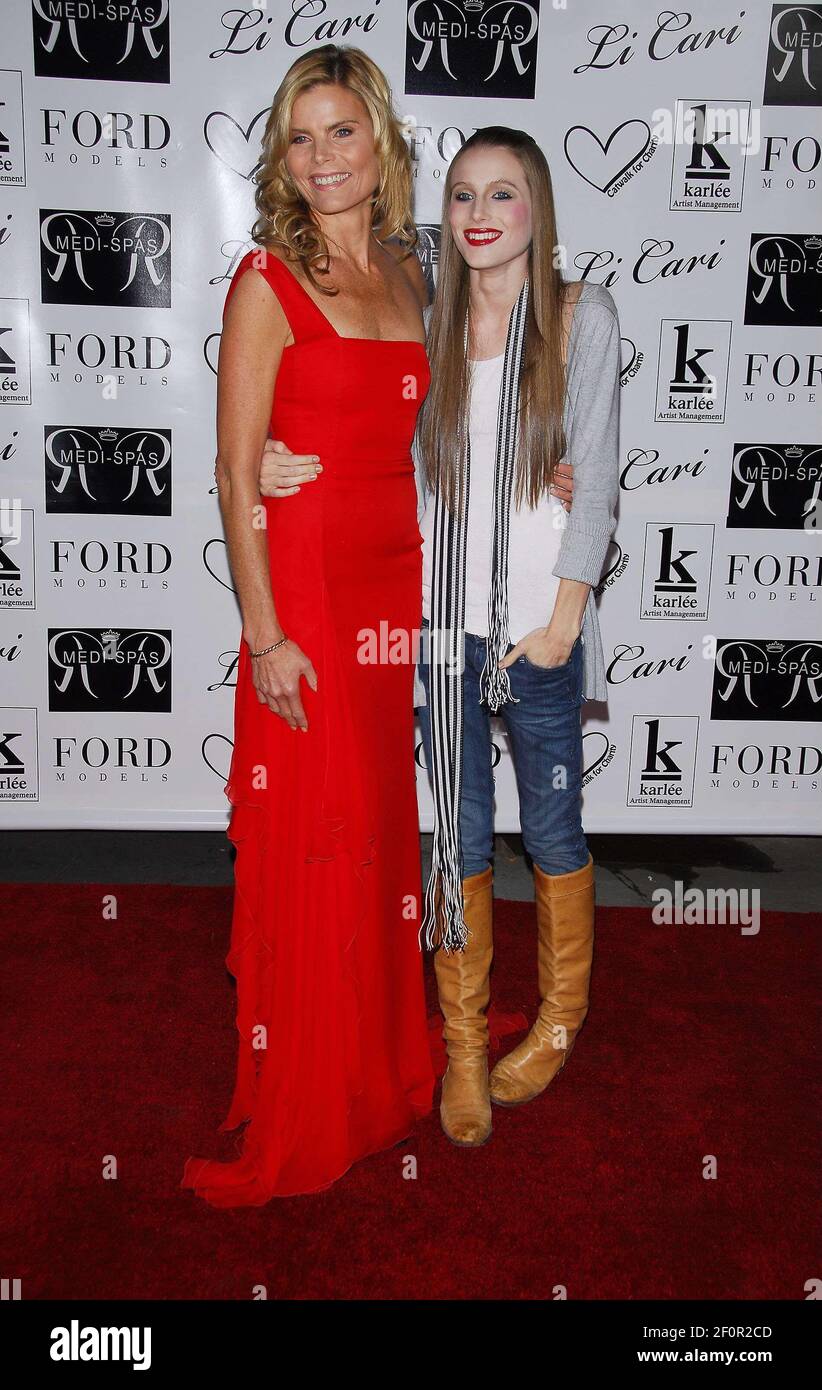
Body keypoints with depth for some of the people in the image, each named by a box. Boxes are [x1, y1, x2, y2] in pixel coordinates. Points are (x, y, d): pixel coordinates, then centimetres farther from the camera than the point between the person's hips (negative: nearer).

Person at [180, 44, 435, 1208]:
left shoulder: (407, 274, 13)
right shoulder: (268, 280, -6)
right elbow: (237, 473, -11)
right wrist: (265, 634, -16)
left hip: (399, 581, 6)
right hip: (304, 584, -6)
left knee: (388, 829, 14)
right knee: (312, 850, 2)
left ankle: (388, 1063, 34)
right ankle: (303, 1119, 20)